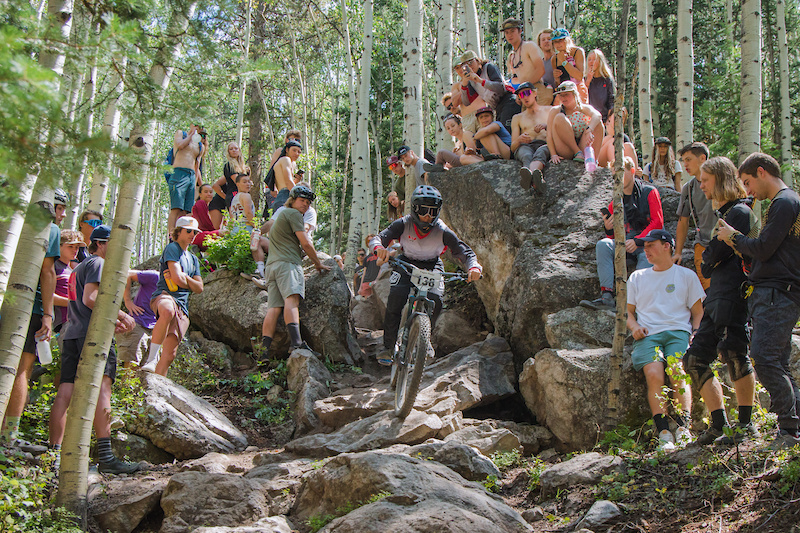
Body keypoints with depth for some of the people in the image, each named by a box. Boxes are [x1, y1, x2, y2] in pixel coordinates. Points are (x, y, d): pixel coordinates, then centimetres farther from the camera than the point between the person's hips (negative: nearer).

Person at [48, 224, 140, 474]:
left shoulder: (78, 268, 31)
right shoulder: (97, 263, 1)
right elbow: (90, 299, -13)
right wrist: (120, 315, -7)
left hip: (71, 333, 10)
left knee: (65, 391, 2)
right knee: (102, 387, -18)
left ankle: (54, 452, -3)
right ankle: (105, 456, -27)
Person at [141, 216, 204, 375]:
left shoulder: (193, 259, 29)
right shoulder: (172, 248, 4)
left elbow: (199, 288, 19)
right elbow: (177, 279, -9)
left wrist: (184, 277, 4)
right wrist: (189, 283, 11)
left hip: (182, 307, 8)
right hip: (164, 296, -7)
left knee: (170, 353, -4)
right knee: (168, 311, -44)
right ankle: (152, 359, -40)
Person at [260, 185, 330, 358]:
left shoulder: (281, 214, 36)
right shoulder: (293, 214, 4)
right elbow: (305, 243, -1)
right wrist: (318, 264, 11)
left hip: (272, 264, 10)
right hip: (288, 263, -10)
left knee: (274, 308, -2)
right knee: (292, 299, -27)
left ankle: (264, 350, -14)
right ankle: (296, 341, -46)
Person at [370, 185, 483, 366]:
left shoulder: (443, 231, -22)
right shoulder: (403, 224, -22)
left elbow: (464, 251, -21)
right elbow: (377, 238, -27)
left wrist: (474, 266, -43)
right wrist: (379, 248, -53)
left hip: (432, 267, 0)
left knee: (435, 300, -25)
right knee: (395, 297, -22)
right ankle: (388, 346, -7)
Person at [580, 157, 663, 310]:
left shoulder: (649, 192, 4)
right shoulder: (615, 203, 16)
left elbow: (657, 223, -5)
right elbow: (613, 237, 15)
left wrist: (637, 240, -18)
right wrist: (609, 228, -10)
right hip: (624, 244, 4)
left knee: (647, 256, -37)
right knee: (603, 244, -25)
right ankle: (607, 297, -34)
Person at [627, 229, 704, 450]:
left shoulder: (686, 276, 18)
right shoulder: (637, 277, 25)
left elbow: (698, 313, 17)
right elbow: (629, 312, 25)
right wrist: (634, 326, 2)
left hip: (678, 332, -1)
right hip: (647, 335, 1)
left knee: (677, 373, -31)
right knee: (653, 374, -29)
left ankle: (684, 428, -36)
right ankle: (663, 433, -35)